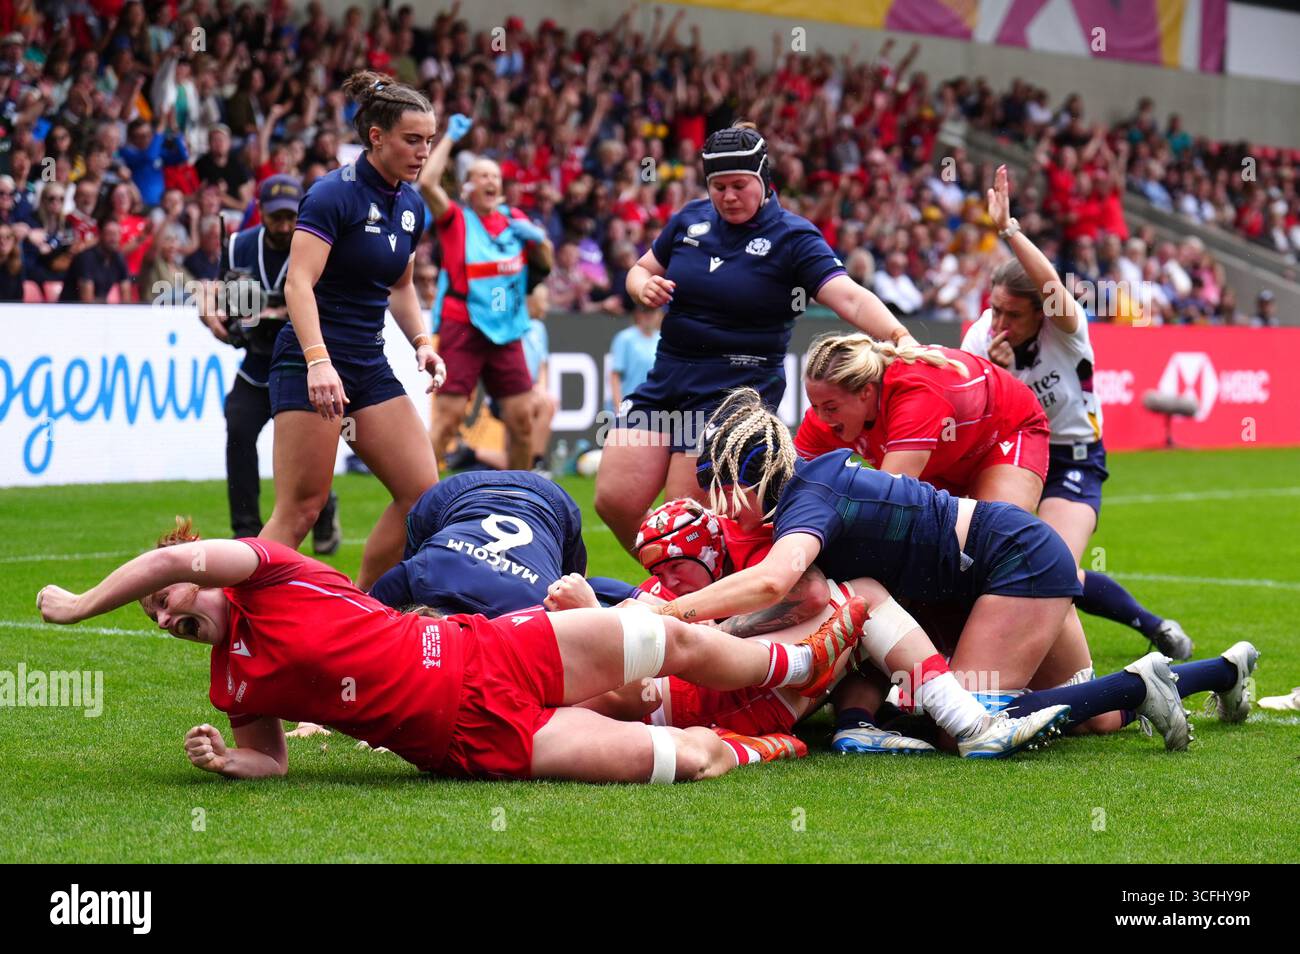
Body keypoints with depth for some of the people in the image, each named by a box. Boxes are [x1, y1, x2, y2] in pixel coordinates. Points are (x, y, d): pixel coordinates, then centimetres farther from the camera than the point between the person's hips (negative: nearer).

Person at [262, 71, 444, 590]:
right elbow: (298, 283, -22)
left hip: (370, 367, 8)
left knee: (422, 491, 0)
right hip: (312, 365, -8)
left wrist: (422, 342, 8)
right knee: (300, 507, -11)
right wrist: (317, 362, -33)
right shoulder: (333, 193, -13)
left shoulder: (411, 205, 11)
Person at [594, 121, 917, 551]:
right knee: (614, 501, -1)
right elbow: (640, 270, 21)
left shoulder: (793, 237, -7)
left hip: (738, 387, -6)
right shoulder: (690, 219, 8)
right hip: (666, 378, 6)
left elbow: (850, 298, -19)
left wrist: (897, 335, -37)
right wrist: (645, 287, -4)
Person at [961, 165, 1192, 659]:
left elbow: (1052, 284, -44)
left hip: (1073, 457, -5)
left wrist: (1007, 229, -54)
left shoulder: (1065, 329, -20)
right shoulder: (980, 339, -8)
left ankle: (1155, 627, -1)